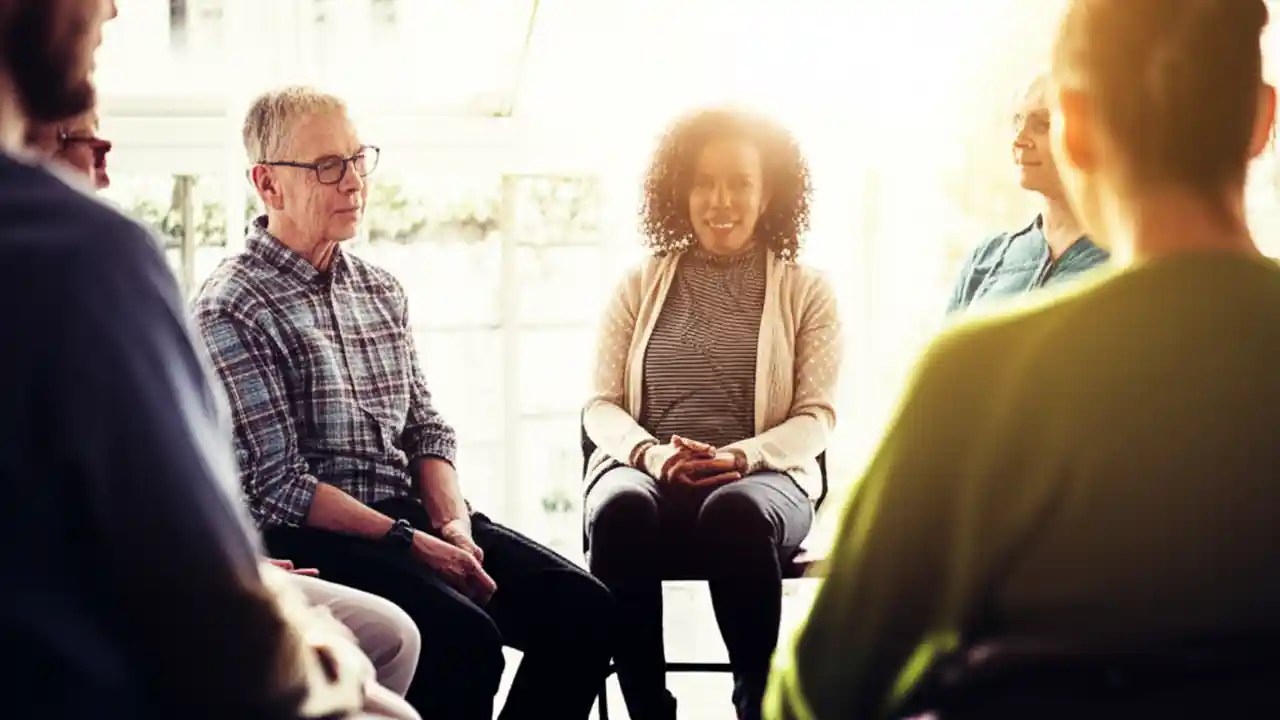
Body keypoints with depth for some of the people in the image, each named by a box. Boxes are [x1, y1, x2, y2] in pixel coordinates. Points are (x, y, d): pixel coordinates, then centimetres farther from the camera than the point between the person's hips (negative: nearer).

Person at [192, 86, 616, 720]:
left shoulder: (381, 289, 14)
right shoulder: (233, 309, -9)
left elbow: (426, 429, 14)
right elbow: (277, 486, -14)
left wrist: (454, 525, -5)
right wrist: (409, 543, -16)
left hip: (410, 517, 7)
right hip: (309, 535, -7)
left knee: (581, 607, -10)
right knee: (465, 637, -30)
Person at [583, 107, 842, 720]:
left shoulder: (807, 291, 12)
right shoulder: (640, 286, 17)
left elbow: (818, 416, 4)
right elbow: (601, 406, 10)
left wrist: (742, 456, -17)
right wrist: (651, 454, -13)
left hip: (765, 479, -1)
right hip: (645, 469, 1)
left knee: (735, 512, -38)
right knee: (621, 509, -35)